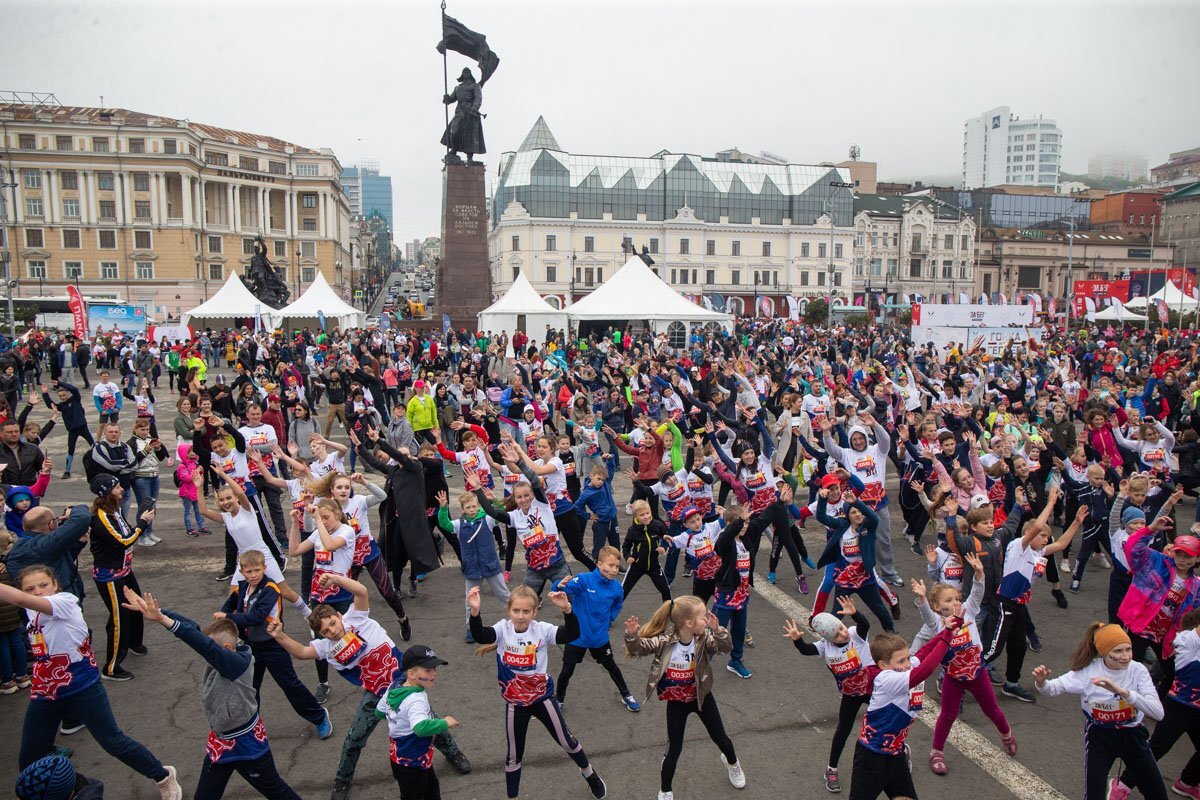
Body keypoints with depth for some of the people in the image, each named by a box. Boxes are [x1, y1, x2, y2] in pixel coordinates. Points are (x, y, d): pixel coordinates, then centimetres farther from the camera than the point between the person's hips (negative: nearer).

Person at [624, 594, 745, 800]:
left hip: (702, 697, 2)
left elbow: (726, 647, -31)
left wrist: (717, 630, -50)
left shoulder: (703, 638, -20)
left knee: (720, 738, 20)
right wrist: (632, 635, -45)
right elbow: (638, 648, -23)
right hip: (676, 702, -2)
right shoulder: (665, 641, -26)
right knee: (674, 749, 6)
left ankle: (732, 762, 55)